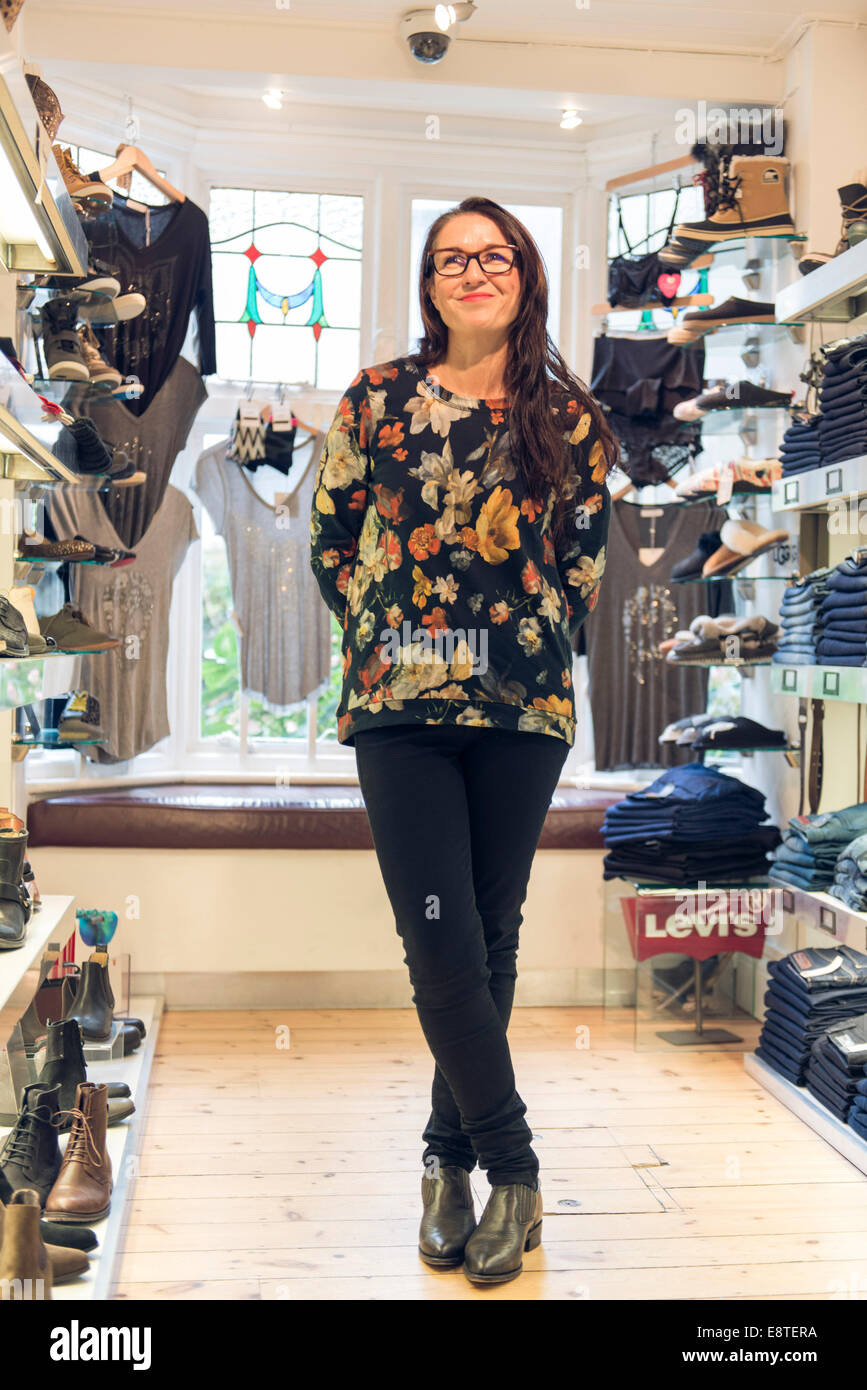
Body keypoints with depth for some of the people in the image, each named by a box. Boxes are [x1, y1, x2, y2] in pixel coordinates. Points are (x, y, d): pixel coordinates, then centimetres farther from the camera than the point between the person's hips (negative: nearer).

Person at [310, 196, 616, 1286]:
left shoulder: (567, 415, 9)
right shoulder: (376, 400, 7)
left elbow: (585, 559, 11)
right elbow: (329, 542, 10)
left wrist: (519, 634, 0)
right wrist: (391, 630, 1)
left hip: (522, 707, 1)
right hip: (400, 706, -1)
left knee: (491, 943, 7)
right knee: (442, 948, -8)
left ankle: (450, 1153, 24)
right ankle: (512, 1170, 7)